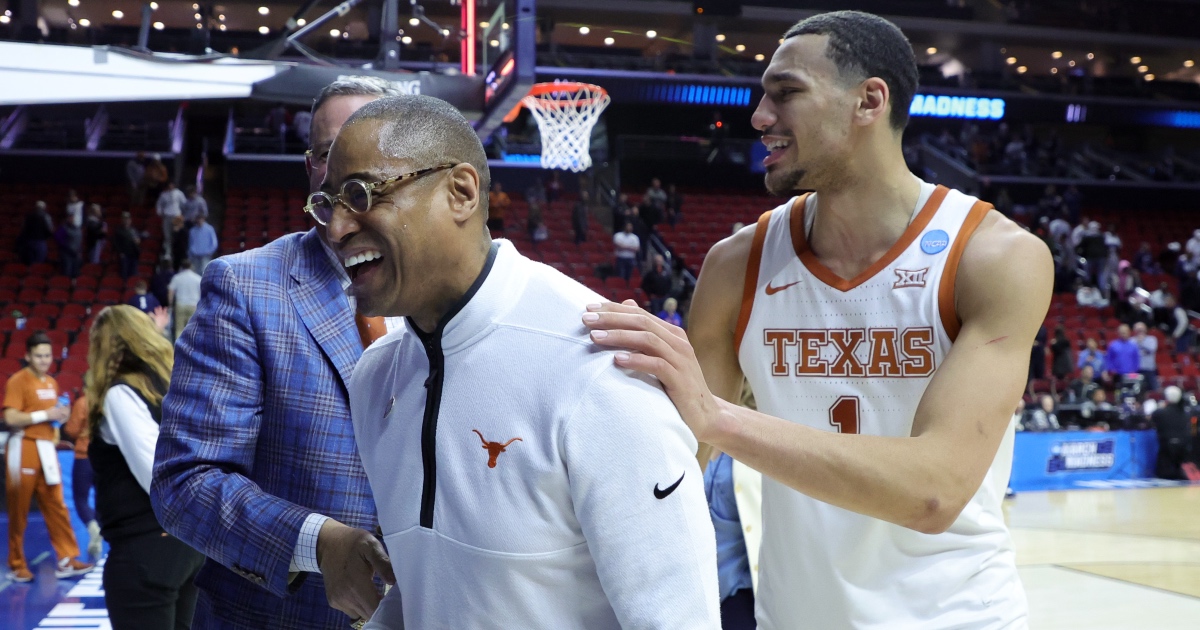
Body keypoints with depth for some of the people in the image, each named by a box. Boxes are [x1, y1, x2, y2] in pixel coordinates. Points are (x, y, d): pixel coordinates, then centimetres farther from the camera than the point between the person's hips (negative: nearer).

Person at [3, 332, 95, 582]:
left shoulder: (52, 383, 15)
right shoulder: (17, 381, -8)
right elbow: (11, 418, -18)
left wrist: (59, 416, 9)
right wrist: (45, 414, -18)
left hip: (47, 450, 7)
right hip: (24, 449, -7)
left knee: (57, 506, 4)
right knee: (19, 510, 2)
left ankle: (66, 561, 5)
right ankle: (17, 566, 11)